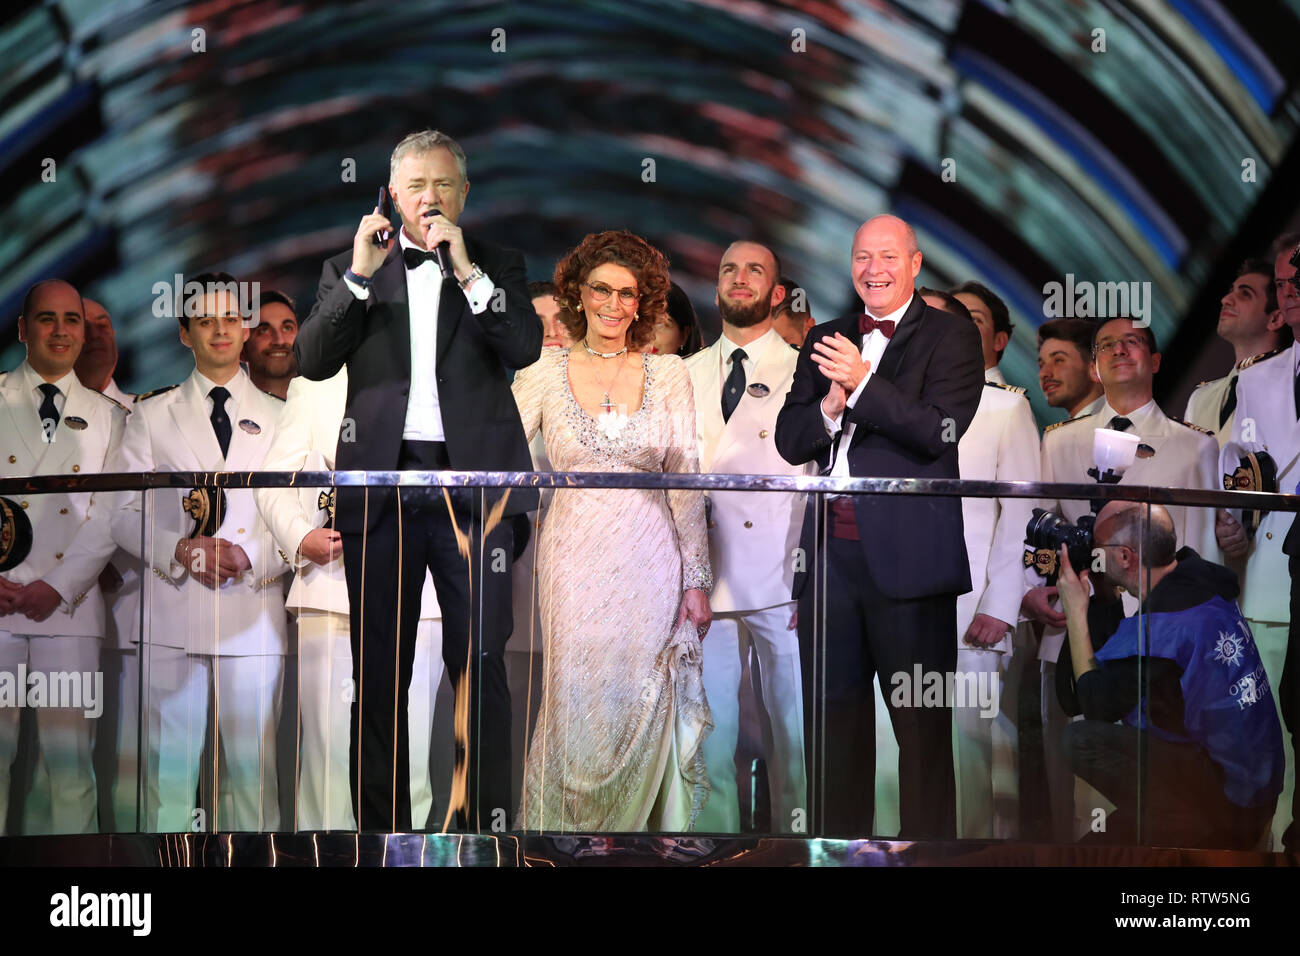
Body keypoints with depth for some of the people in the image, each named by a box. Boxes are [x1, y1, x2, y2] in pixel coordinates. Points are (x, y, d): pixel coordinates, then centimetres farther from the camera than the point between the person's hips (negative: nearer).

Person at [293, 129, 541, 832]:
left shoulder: (497, 268, 12)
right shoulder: (349, 269, 13)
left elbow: (526, 347, -3)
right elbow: (312, 360, 1)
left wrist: (468, 271, -10)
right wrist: (360, 275, -7)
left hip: (471, 483, -1)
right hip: (381, 483, 1)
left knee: (480, 665, -3)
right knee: (379, 670, 4)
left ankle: (482, 820, 2)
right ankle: (380, 823, 12)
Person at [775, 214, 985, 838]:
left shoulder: (952, 338, 1)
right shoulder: (824, 341, 17)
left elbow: (939, 431, -12)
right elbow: (789, 441, 11)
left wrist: (861, 384, -17)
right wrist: (829, 408, -9)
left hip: (907, 557, -5)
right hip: (830, 553, 5)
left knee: (922, 724, -1)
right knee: (831, 714, 10)